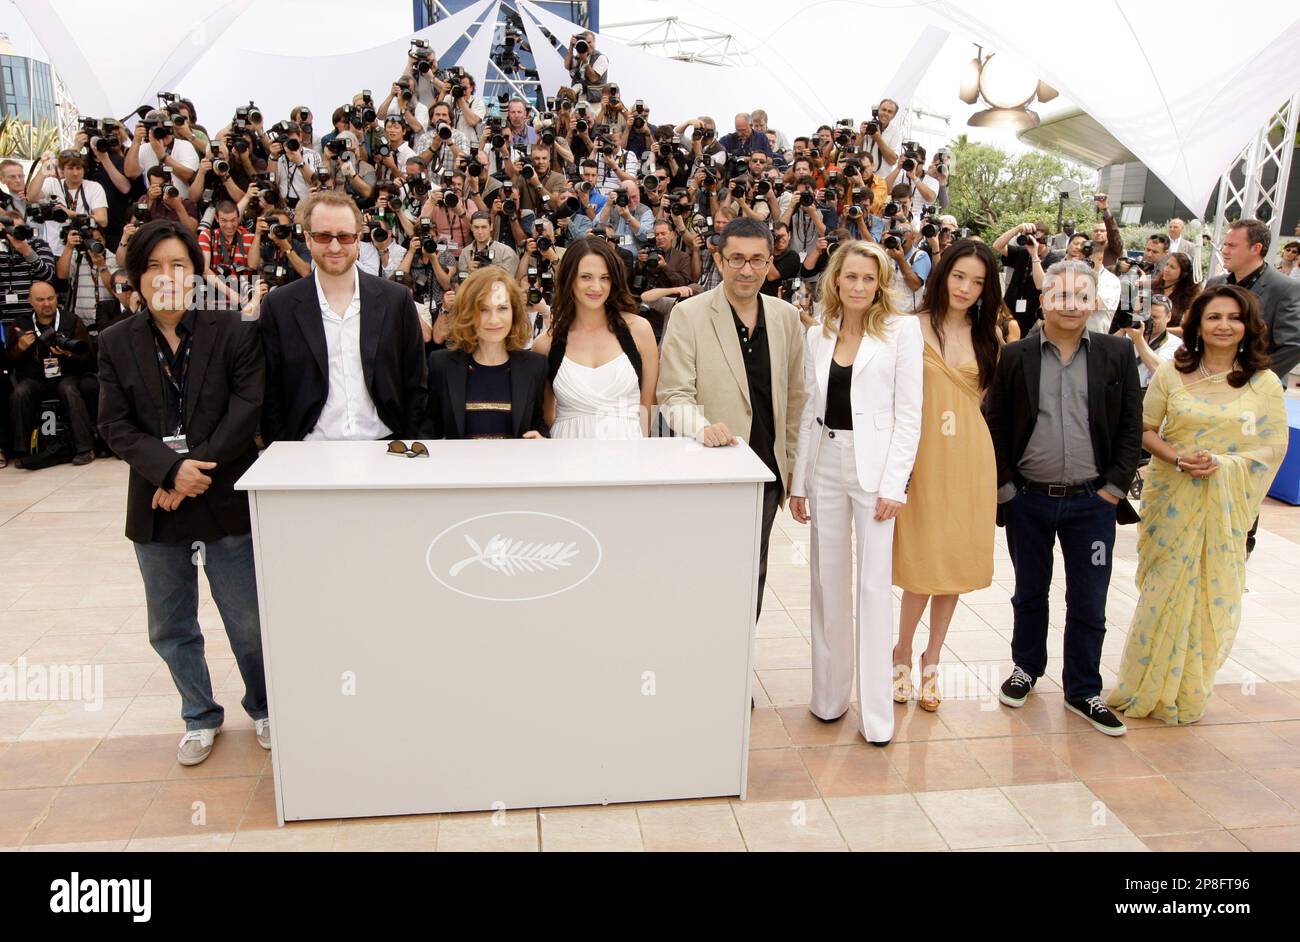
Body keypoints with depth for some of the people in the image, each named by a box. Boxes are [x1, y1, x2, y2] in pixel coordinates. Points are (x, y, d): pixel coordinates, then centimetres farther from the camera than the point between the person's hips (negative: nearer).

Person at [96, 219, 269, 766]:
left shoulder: (232, 333, -4)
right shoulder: (117, 343, 4)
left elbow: (247, 410, -10)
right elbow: (115, 426, -2)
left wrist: (197, 468, -17)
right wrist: (171, 470, -17)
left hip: (226, 500, -3)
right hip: (156, 508, 3)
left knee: (249, 622, 7)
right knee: (170, 629, 15)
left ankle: (264, 707, 32)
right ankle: (200, 717, 36)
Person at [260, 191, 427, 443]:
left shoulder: (397, 299, 4)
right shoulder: (278, 306, 3)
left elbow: (415, 384, 8)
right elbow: (271, 393, 6)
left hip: (383, 446, 0)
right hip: (311, 453, 0)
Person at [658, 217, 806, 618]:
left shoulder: (786, 316, 7)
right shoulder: (688, 314, -6)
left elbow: (794, 397, 12)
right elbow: (674, 394, -9)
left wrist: (791, 466, 11)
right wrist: (703, 427, -28)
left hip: (767, 472, 4)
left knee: (753, 575, 14)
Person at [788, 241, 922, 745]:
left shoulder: (901, 329, -2)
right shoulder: (817, 336, 11)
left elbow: (909, 413, -6)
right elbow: (809, 412, 12)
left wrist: (894, 484, -12)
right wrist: (799, 480, 8)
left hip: (874, 465, -4)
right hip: (825, 463, 4)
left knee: (873, 584, -1)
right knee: (828, 581, 9)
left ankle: (875, 709, 9)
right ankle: (830, 693, 23)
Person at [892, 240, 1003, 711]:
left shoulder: (988, 335, 9)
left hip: (969, 456, 4)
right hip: (922, 455, -4)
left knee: (957, 560, 8)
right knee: (924, 560, -1)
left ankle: (931, 659, 25)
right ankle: (902, 651, 22)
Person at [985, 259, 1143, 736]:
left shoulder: (1118, 353, -1)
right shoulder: (1015, 355, -3)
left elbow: (1131, 427, 1)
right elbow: (994, 425, -1)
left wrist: (1113, 488, -5)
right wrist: (1005, 486, -4)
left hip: (1092, 503, 0)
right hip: (1028, 500, 0)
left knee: (1088, 603, 9)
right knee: (1030, 592, 17)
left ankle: (1083, 690, 26)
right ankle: (1026, 667, 37)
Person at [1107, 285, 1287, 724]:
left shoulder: (1265, 383, 0)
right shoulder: (1171, 373, 1)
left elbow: (1275, 446, 0)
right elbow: (1145, 429, 2)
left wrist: (1224, 464, -17)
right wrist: (1175, 457, -16)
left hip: (1227, 504, 0)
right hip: (1171, 498, 0)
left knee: (1212, 593, 5)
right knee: (1163, 588, 5)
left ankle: (1189, 691, 24)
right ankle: (1146, 685, 21)